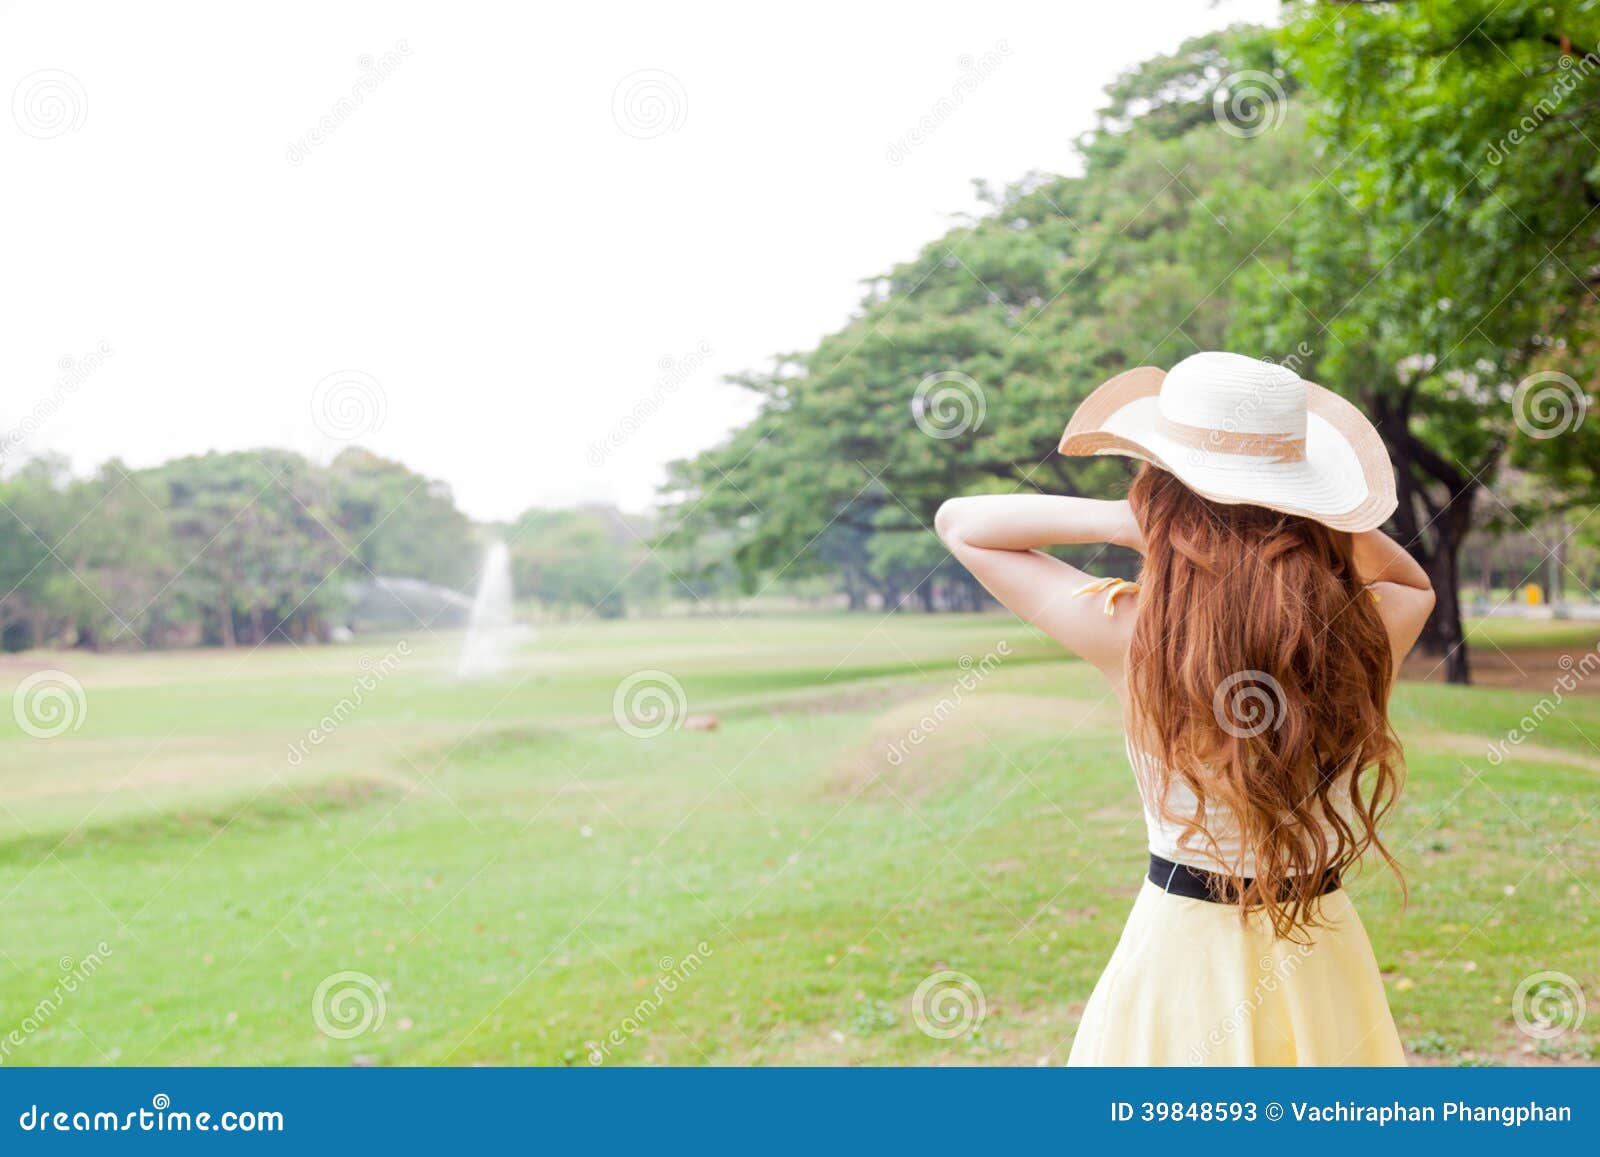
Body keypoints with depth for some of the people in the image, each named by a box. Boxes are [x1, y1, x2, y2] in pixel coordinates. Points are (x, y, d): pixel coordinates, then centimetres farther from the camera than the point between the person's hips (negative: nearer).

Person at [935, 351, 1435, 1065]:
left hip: (1181, 948, -2)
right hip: (1323, 956, 3)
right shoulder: (1362, 634, -12)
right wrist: (1313, 518, -2)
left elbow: (958, 521, -4)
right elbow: (1416, 584, 16)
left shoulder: (1133, 636, -19)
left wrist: (1123, 521, -15)